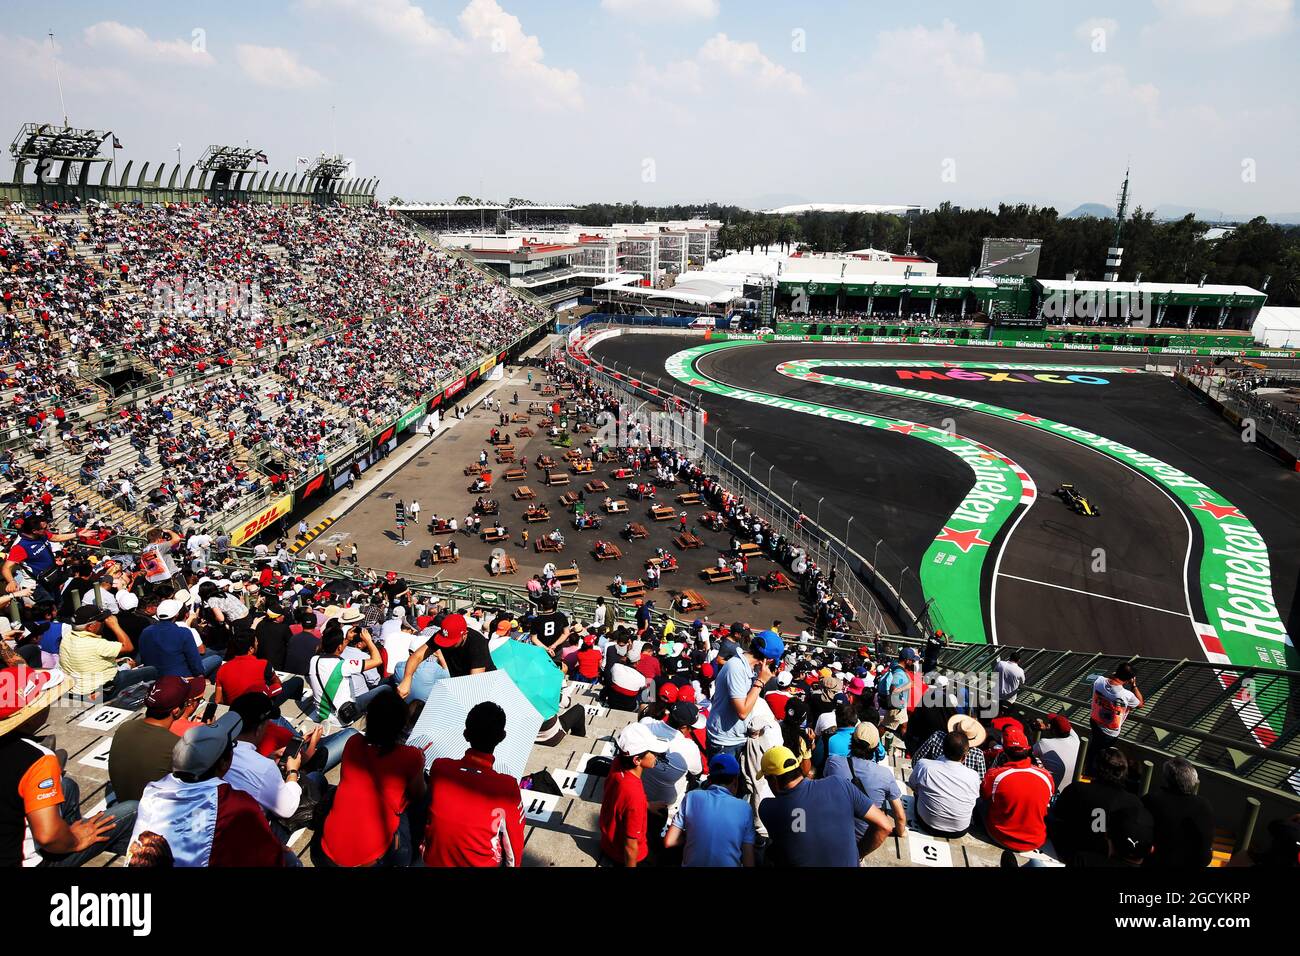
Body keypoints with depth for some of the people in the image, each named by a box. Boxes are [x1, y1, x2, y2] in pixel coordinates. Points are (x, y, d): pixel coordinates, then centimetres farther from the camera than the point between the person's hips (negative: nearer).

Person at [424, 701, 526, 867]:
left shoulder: (438, 768, -22)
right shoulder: (507, 786, -30)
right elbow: (514, 841, -15)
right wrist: (513, 864, 4)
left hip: (434, 861, 3)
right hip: (480, 864, -3)